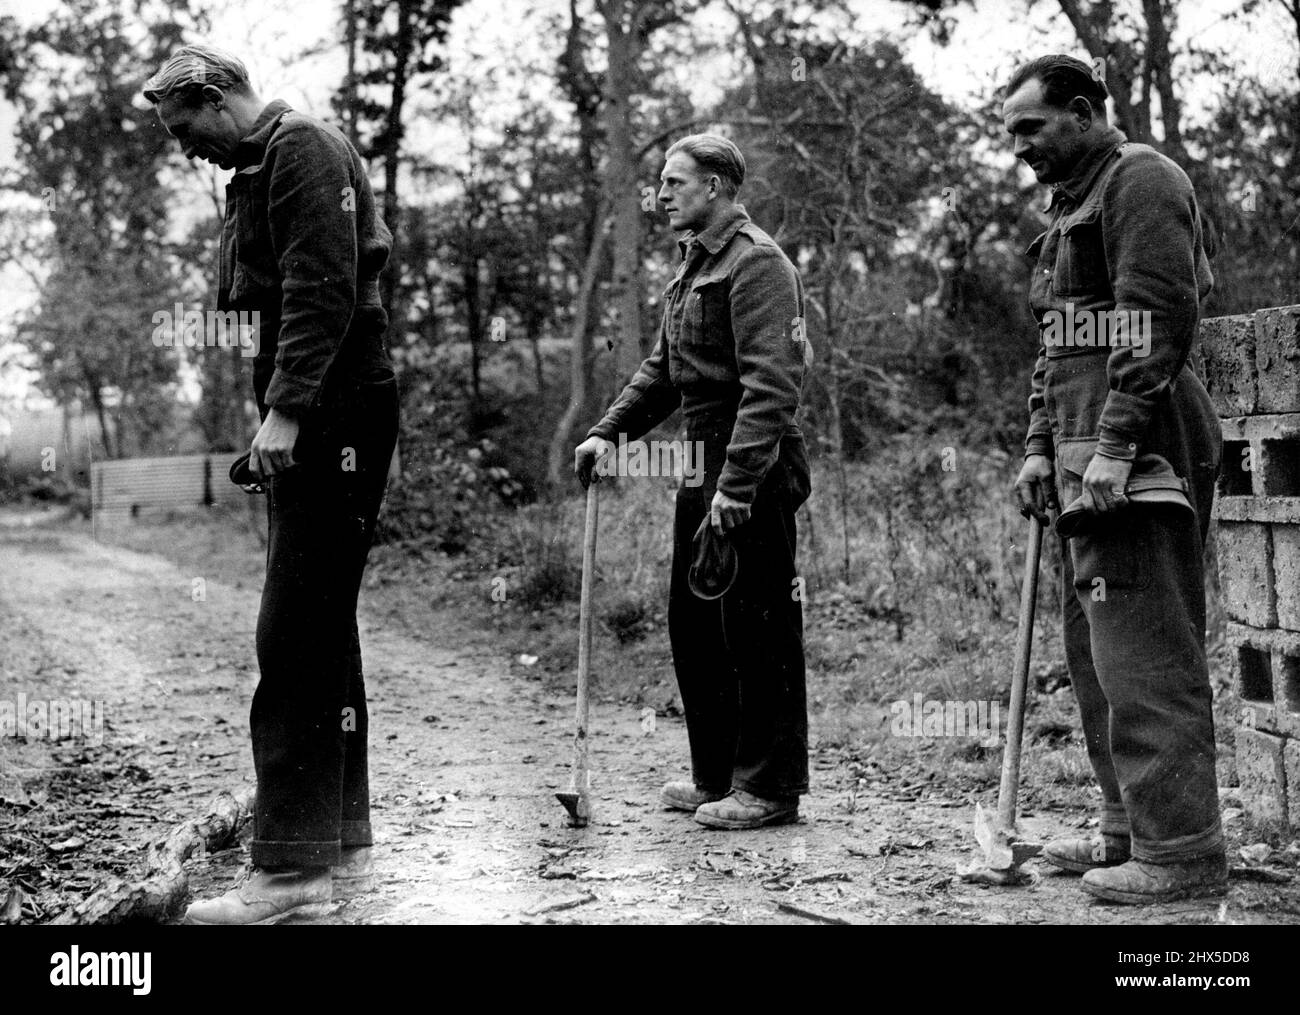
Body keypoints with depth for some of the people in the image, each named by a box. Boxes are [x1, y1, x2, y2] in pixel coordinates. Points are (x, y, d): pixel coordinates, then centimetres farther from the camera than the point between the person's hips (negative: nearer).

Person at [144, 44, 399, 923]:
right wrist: (276, 412, 14)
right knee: (322, 634, 11)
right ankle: (341, 841, 18)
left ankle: (290, 866, -10)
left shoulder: (303, 149, -8)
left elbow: (324, 291, -19)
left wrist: (285, 409, -24)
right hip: (307, 424, 10)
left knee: (296, 639, -12)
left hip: (337, 415, -10)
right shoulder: (260, 167, 22)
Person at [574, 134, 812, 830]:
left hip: (753, 469, -10)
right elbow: (663, 369, 23)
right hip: (702, 463, 10)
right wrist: (610, 432, 9)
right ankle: (717, 776, 24)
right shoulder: (693, 265, 18)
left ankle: (771, 787, 7)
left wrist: (737, 483, -27)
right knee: (691, 618, 13)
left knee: (755, 628, -3)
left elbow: (771, 385, -21)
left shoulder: (756, 263, -13)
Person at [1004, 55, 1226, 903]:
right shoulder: (1076, 204, 25)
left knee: (1144, 654, -10)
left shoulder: (1141, 181, -6)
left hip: (1136, 458, -10)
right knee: (1098, 653, 13)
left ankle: (1180, 854, -7)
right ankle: (1131, 829, 22)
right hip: (1090, 463, 10)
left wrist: (1114, 444, -22)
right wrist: (1041, 446, 17)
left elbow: (1160, 320, -17)